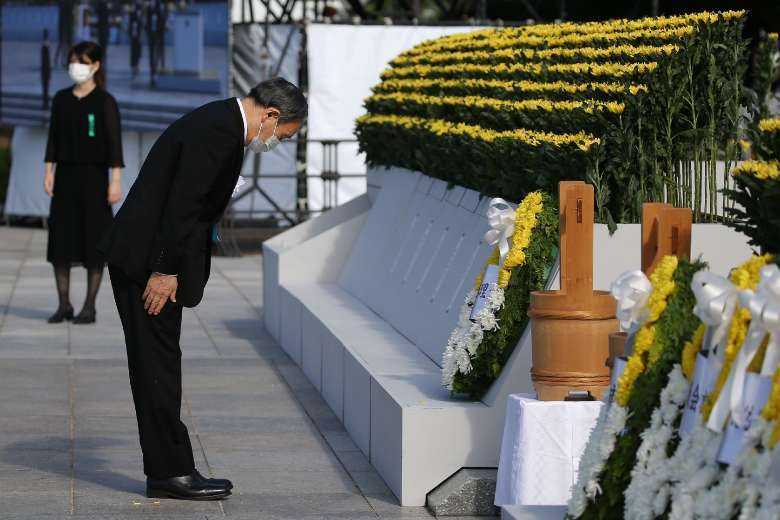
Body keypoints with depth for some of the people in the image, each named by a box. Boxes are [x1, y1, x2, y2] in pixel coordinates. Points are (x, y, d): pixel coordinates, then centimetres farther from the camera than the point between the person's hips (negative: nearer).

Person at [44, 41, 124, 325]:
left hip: (93, 174, -4)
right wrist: (49, 172, 2)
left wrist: (116, 181, -13)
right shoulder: (61, 99, 8)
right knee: (60, 237, 2)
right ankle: (64, 304, 10)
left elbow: (114, 142, -8)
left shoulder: (105, 101, -5)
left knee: (93, 238, -1)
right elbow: (54, 139, 10)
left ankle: (89, 307, 6)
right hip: (65, 174, 4)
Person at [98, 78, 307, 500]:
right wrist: (164, 271, -21)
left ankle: (170, 469, 15)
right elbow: (181, 206, -23)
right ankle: (169, 471, -1)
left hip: (155, 259, 11)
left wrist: (170, 269, 16)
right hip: (147, 260, -11)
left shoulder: (220, 122, 15)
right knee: (158, 365, -5)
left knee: (159, 364, 11)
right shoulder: (216, 131, -19)